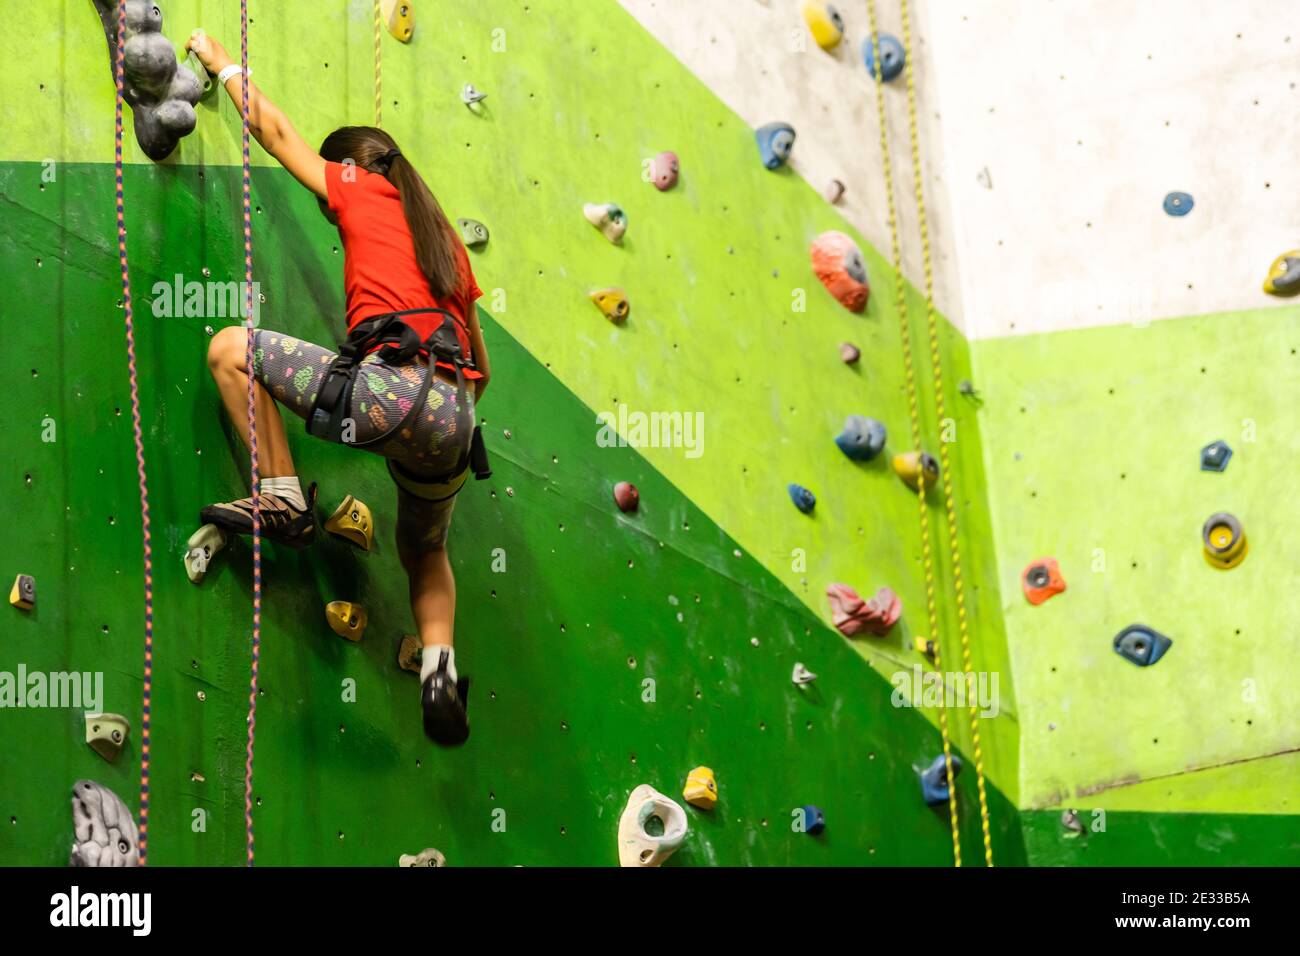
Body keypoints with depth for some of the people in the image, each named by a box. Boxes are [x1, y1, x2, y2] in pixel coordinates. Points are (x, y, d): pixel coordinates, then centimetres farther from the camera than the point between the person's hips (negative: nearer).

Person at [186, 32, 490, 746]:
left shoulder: (363, 191, 15)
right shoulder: (444, 238, 31)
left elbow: (276, 131, 26)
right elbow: (480, 366, 31)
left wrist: (222, 63, 41)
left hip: (391, 388, -7)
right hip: (450, 414, 7)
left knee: (230, 347, 8)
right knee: (424, 554, 30)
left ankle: (284, 500, 3)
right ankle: (439, 665, 5)